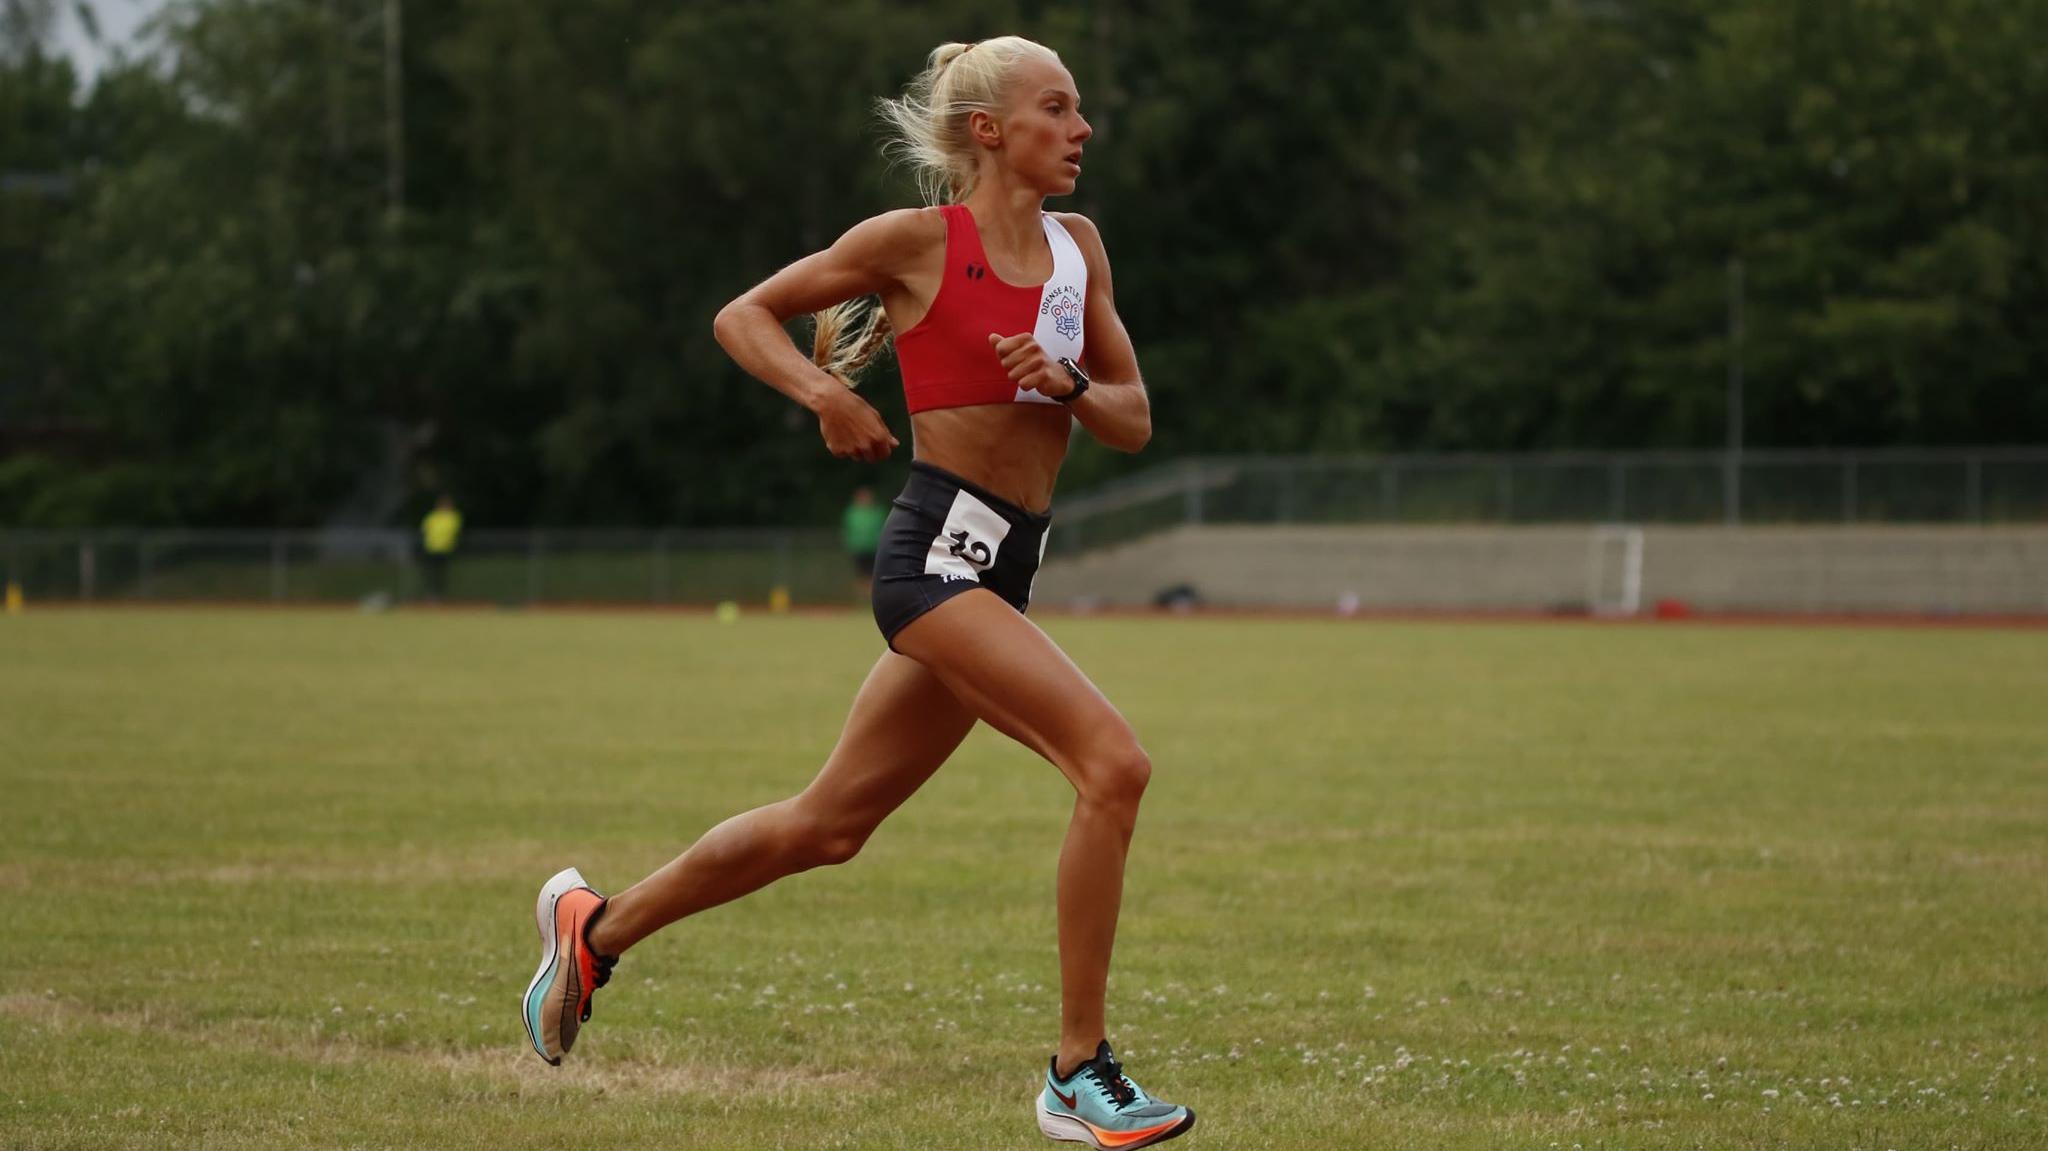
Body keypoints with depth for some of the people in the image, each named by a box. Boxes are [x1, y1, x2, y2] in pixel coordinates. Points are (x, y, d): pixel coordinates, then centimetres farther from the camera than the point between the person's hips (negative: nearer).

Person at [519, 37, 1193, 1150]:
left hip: (999, 575, 8)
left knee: (826, 824, 14)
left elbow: (1133, 420, 15)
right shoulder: (916, 240, -4)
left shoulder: (1076, 248, 13)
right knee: (1113, 763, -22)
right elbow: (743, 317, 5)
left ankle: (598, 926, 32)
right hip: (937, 547, -8)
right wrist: (821, 390, -14)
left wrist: (1067, 386, -7)